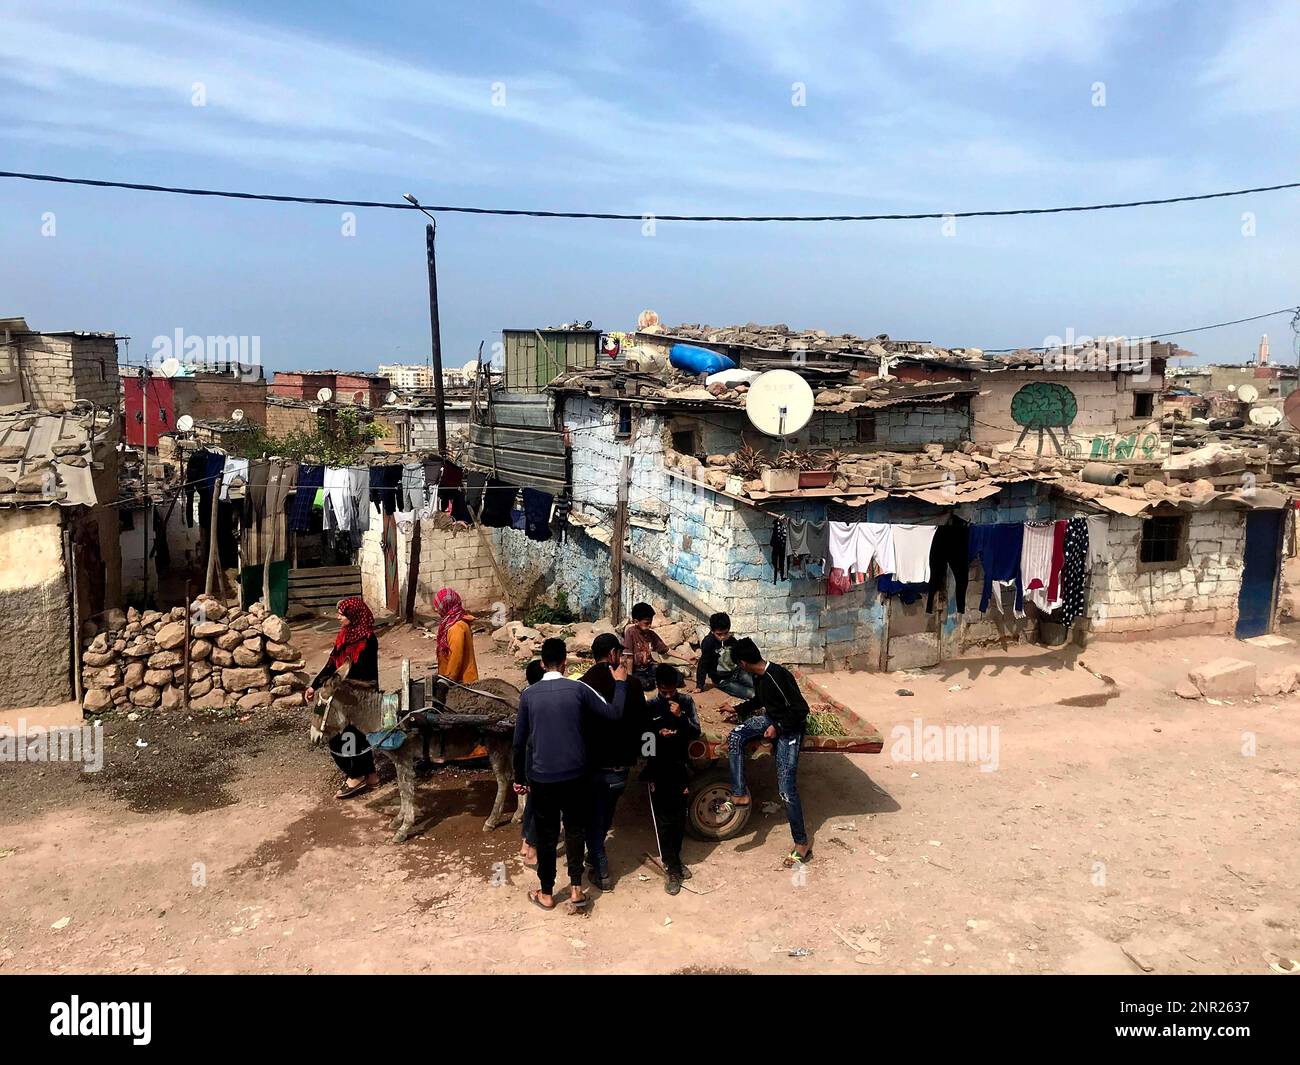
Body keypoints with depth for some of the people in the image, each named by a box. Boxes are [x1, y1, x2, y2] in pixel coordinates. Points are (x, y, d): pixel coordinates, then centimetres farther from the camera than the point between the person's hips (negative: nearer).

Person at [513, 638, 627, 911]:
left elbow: (519, 741, 0)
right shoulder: (578, 689, -8)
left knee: (546, 834, 12)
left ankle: (546, 893, 23)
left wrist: (519, 777, 11)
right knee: (574, 830, 16)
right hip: (574, 775, 0)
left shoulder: (529, 694, -4)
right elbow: (614, 713, -5)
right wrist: (620, 682, 10)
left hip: (541, 777, 1)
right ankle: (576, 888, 15)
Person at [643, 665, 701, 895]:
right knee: (664, 821, -3)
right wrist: (657, 734, -20)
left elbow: (696, 733, -3)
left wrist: (680, 717, -19)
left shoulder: (686, 702, 1)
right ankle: (672, 869, 3)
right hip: (658, 771, -3)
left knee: (679, 819, 12)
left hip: (680, 769, 3)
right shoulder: (649, 706, -5)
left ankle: (675, 860, 29)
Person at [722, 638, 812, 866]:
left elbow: (801, 709, -24)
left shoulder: (777, 676, -28)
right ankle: (740, 795, -12)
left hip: (789, 729, -8)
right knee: (735, 737, -18)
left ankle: (802, 843, -1)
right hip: (770, 719, 8)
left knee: (786, 789, -12)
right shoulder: (758, 676, -1)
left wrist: (778, 727, -19)